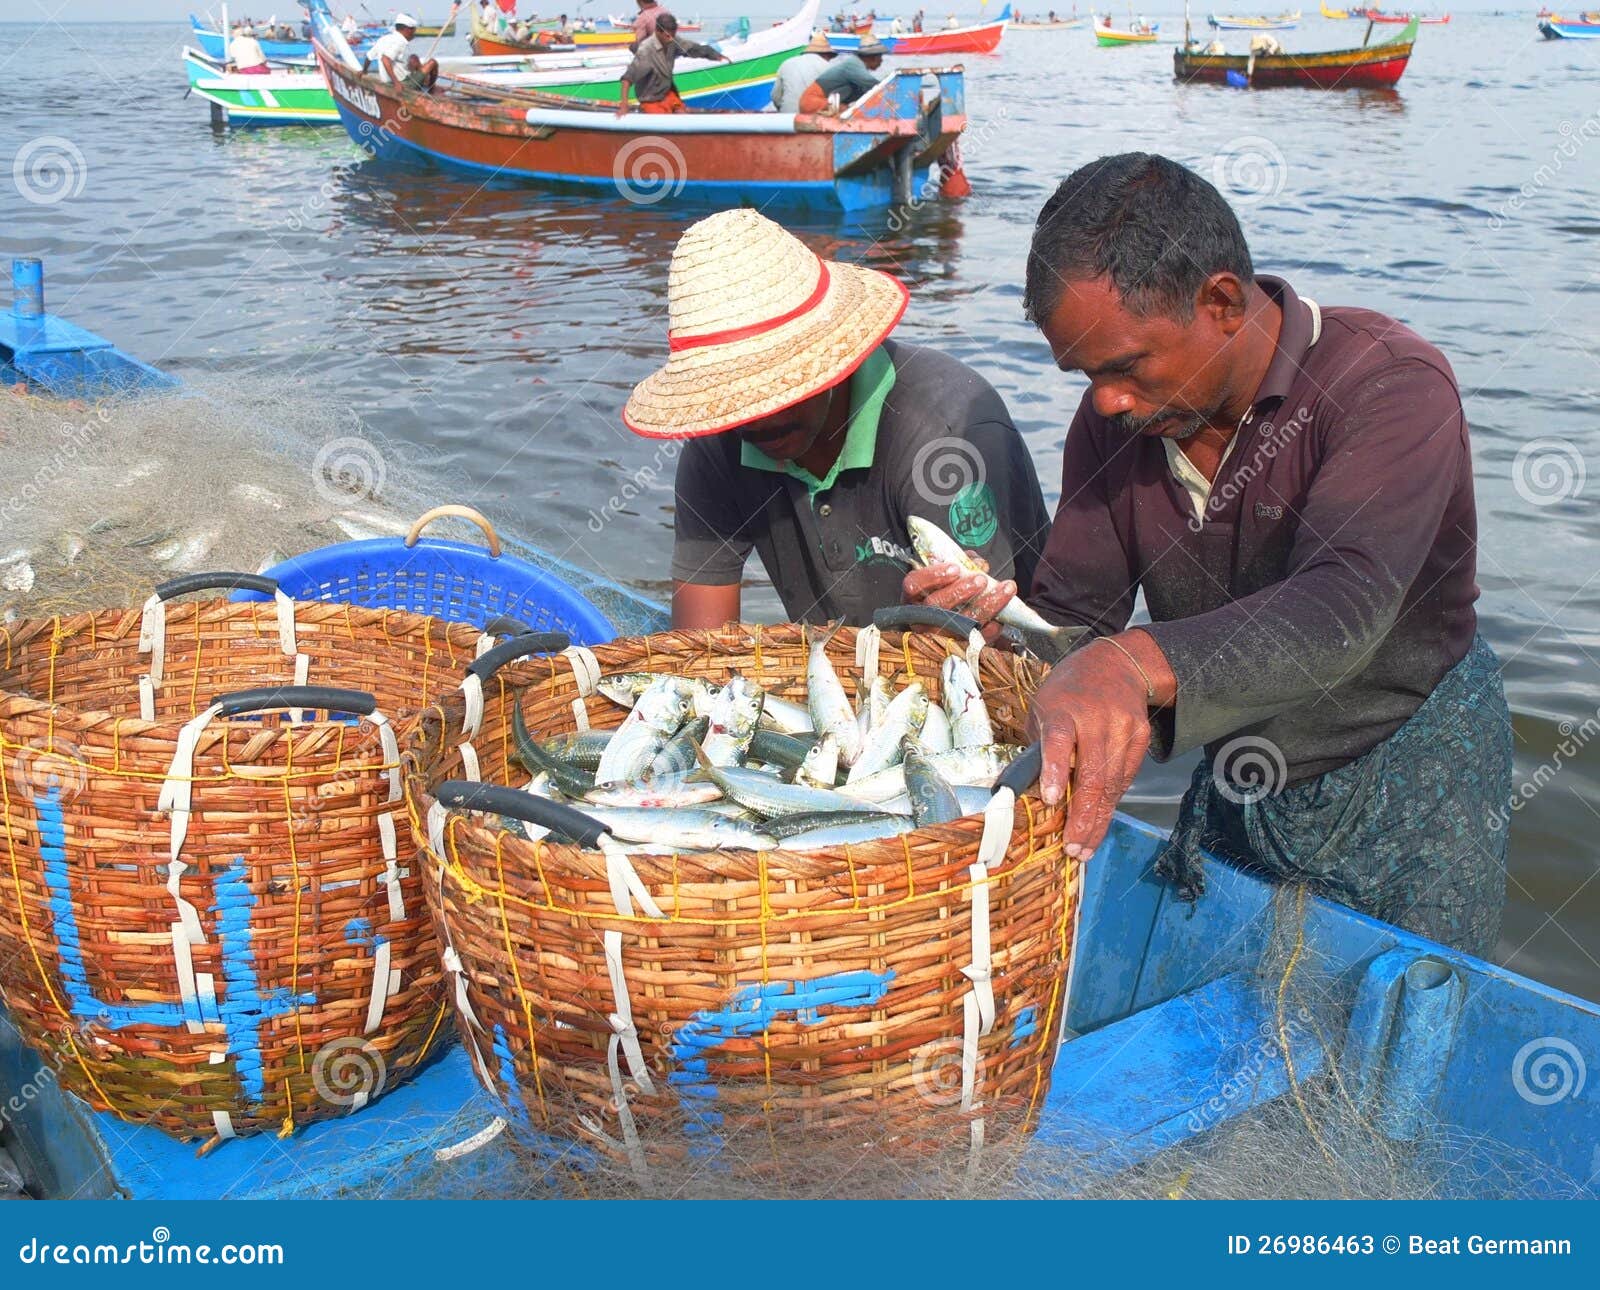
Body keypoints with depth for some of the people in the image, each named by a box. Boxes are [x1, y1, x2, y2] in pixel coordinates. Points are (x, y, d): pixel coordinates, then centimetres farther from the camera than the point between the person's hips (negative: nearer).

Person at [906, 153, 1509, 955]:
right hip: (1234, 790, 5)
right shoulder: (1117, 417, -6)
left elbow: (1342, 609, -41)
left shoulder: (1391, 382, -24)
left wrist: (1137, 664, -57)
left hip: (1408, 780, -5)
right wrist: (998, 621, -29)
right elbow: (1070, 620, -5)